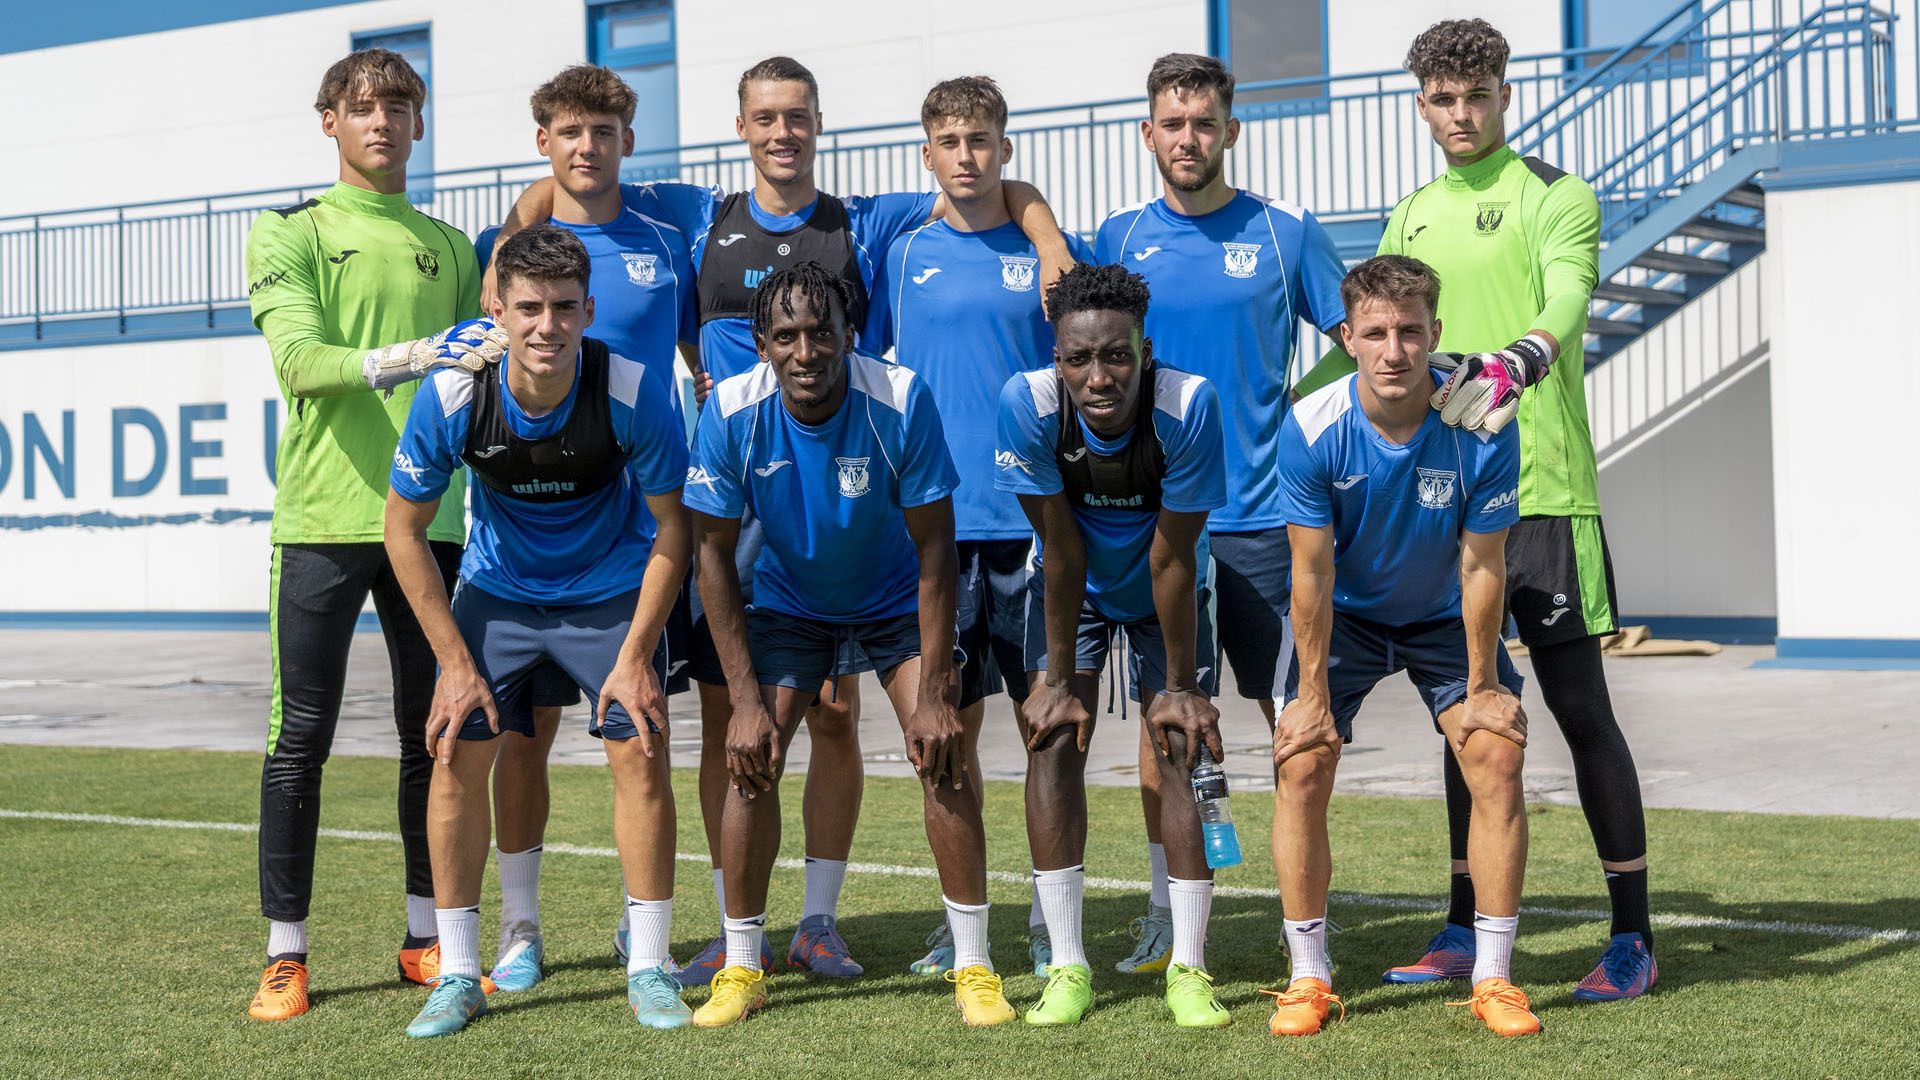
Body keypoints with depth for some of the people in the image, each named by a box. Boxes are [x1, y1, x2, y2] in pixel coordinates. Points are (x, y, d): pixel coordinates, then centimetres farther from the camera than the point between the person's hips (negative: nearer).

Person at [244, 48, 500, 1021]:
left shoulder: (451, 248, 17)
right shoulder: (289, 234, 4)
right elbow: (299, 361, -13)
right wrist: (414, 356, -25)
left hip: (429, 519, 4)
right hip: (321, 519, -4)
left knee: (433, 734, 7)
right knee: (301, 738, -2)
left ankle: (426, 940, 17)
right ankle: (286, 955, 6)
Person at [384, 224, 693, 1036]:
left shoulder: (631, 391, -26)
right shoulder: (452, 398, -24)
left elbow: (671, 524, -13)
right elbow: (404, 527, -10)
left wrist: (636, 655, -16)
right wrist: (455, 661, -12)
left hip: (613, 590, -1)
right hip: (497, 590, 1)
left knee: (641, 756, -10)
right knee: (455, 755, -6)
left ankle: (649, 970, 5)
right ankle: (458, 975, 8)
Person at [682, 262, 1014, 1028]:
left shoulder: (901, 401, -29)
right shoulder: (731, 413, -24)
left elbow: (934, 548, -21)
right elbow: (714, 554, -15)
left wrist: (934, 694, -23)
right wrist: (746, 699, -18)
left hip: (896, 598, -1)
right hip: (787, 597, 1)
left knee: (942, 755, -15)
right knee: (751, 757, -11)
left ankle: (973, 967, -2)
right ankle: (741, 968, 5)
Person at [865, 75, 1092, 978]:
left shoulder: (1050, 251, 4)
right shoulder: (903, 259, 8)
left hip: (1034, 520, -1)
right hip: (935, 521, 2)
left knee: (1044, 718, 2)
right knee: (951, 722, 6)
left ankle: (1050, 919, 13)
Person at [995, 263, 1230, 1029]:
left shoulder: (1188, 405, -35)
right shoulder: (1027, 404, -32)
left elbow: (1172, 558, -27)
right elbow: (1062, 551, -23)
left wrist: (1180, 685, -18)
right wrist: (1058, 678, -17)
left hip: (1161, 592, -1)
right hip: (1074, 588, 1)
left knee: (1182, 747, -10)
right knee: (1055, 737, -11)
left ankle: (1188, 968, -1)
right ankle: (1067, 966, -3)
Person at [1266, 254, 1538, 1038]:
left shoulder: (1483, 428, -25)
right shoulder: (1311, 429, -26)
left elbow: (1481, 567, -18)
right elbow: (1312, 571, -19)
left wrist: (1481, 686, -12)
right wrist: (1314, 694, -15)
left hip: (1445, 618, 1)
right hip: (1343, 614, 0)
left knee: (1498, 760, -12)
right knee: (1301, 767, -13)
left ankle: (1493, 978, 1)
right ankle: (1309, 979, 1)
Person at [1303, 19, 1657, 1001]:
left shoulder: (1557, 197, -1)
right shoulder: (1413, 218, 18)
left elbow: (1566, 303, -19)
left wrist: (1513, 365, -39)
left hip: (1542, 489, -6)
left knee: (1579, 707, -4)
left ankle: (1633, 939, 4)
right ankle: (1466, 931, 19)